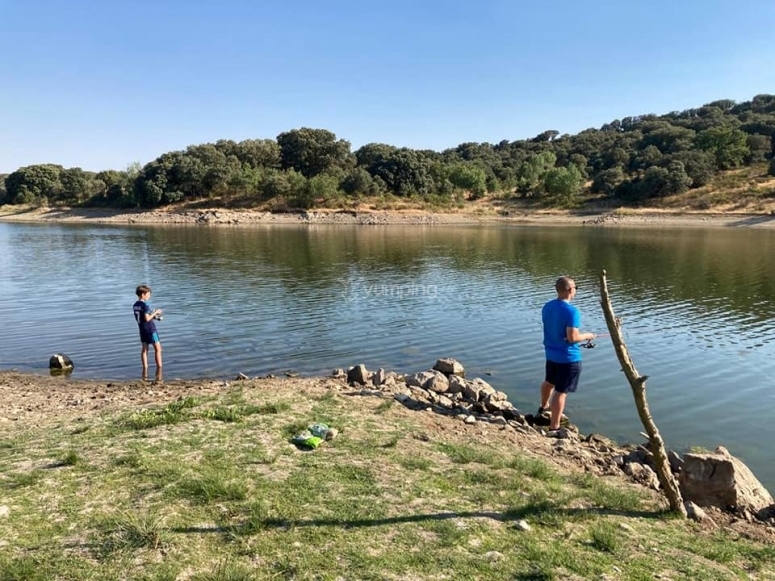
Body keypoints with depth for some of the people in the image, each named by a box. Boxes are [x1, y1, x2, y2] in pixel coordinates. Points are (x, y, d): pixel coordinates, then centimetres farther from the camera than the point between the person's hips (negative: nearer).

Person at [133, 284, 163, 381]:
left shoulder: (135, 305, 6)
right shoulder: (145, 305, -19)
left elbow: (140, 318, 12)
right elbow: (147, 318, -23)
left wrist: (153, 315, 12)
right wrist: (155, 312, -11)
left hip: (142, 329, 8)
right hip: (150, 329, -8)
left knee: (144, 349, 10)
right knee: (157, 348, 3)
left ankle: (145, 371, 11)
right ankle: (159, 369, 4)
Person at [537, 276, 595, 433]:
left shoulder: (547, 307, 0)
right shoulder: (572, 311, -24)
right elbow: (572, 337, -26)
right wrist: (587, 336, -9)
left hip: (551, 353, 8)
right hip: (568, 357, -8)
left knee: (549, 381, 29)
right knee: (561, 391, -1)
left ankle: (543, 408, 52)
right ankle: (554, 428, 6)